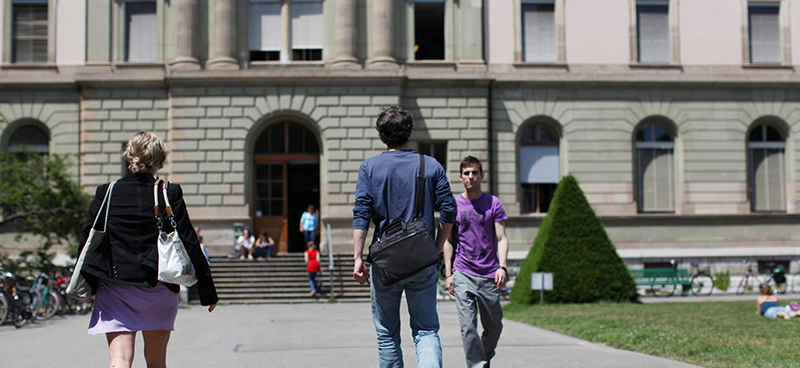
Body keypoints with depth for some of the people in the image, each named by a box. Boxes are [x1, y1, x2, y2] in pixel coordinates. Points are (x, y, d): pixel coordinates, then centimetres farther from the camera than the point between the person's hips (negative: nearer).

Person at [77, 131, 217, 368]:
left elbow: (87, 241, 3)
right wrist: (208, 291, 4)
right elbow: (189, 243, -3)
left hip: (114, 288, 0)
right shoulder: (169, 194, -4)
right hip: (159, 288, 0)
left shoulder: (105, 193, 0)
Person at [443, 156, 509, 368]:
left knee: (494, 326, 10)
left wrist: (502, 267, -14)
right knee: (468, 327, -12)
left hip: (489, 275, 1)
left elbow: (501, 239, 1)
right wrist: (448, 274, 3)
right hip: (463, 274, -1)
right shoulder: (453, 205, 4)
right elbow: (448, 241, 9)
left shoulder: (493, 203, 3)